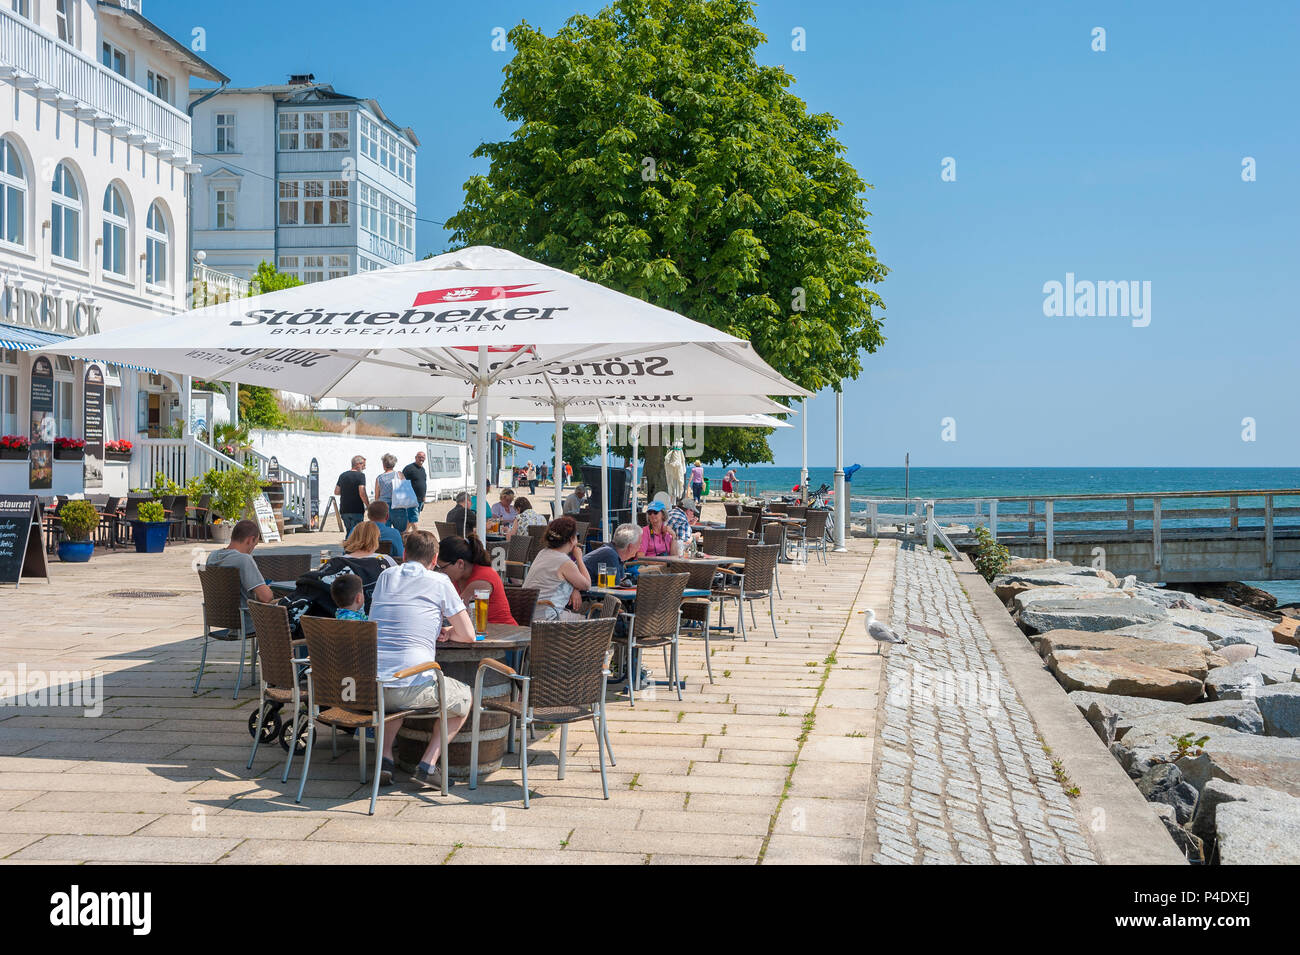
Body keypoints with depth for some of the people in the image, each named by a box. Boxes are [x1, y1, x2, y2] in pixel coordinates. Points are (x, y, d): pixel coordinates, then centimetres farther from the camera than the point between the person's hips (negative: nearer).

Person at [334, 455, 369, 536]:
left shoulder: (342, 475, 11)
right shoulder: (360, 475, -9)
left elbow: (336, 492, 14)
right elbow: (362, 494, -17)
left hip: (344, 510, 6)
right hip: (357, 510, -6)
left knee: (349, 533, 16)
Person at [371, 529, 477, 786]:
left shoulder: (386, 576, 16)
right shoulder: (439, 582, 3)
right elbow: (468, 635, 5)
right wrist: (445, 633, 25)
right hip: (412, 687, -5)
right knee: (464, 697, 22)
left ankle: (385, 758, 19)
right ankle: (428, 764, 7)